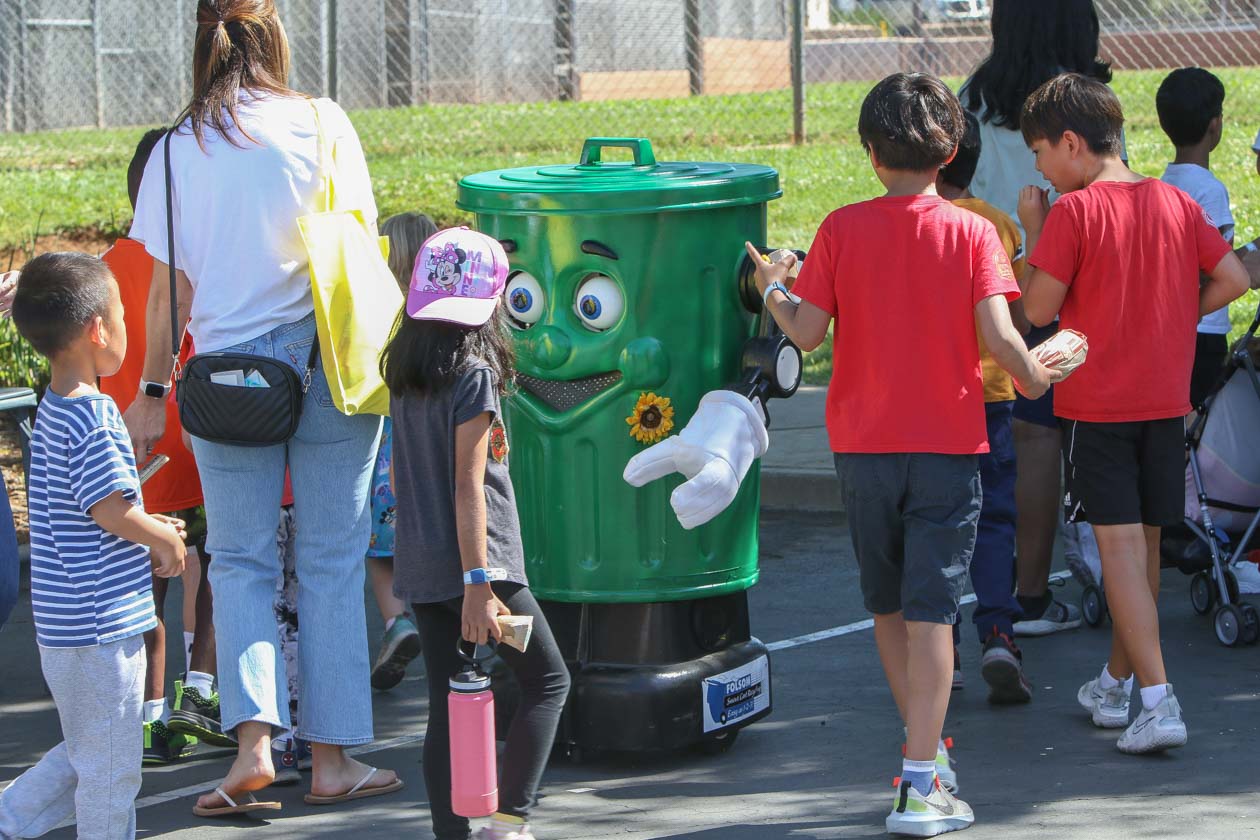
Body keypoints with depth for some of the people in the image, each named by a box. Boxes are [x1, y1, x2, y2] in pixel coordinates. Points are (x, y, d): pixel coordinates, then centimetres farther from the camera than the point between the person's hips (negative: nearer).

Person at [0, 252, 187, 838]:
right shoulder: (93, 417, -19)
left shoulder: (52, 411, 11)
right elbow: (110, 509, -22)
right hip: (101, 624, -10)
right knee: (110, 767, 2)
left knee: (83, 755, 21)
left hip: (64, 623, 10)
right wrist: (164, 539, -5)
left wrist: (148, 530, 11)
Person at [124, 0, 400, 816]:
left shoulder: (177, 151, -1)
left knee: (241, 563, 9)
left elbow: (168, 290, 2)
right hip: (330, 367, -1)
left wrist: (152, 393, 11)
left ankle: (254, 740, -7)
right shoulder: (322, 123, -4)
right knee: (332, 562, 7)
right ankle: (332, 755, 9)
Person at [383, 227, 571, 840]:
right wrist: (478, 586, -18)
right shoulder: (473, 374, -14)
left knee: (446, 705, 9)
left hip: (416, 563, 7)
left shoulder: (404, 374, 7)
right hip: (470, 559, -7)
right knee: (547, 681, 5)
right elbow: (468, 485, -17)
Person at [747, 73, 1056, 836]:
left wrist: (773, 289, 13)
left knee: (889, 605, 19)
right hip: (948, 443, -2)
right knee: (930, 610, -1)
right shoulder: (971, 232, -7)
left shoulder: (842, 229, -3)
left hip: (863, 444, 2)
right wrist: (1034, 377, 4)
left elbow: (807, 333, -6)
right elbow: (997, 336, -16)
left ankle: (928, 751, 27)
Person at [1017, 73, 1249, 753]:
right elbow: (1233, 278, 5)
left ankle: (1157, 700, -17)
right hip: (1166, 398, 6)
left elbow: (1039, 309, -12)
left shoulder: (1073, 212, -12)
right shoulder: (1175, 203, 5)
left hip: (1096, 405, -6)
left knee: (1119, 544, -7)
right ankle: (1116, 684, 30)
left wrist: (1034, 230, -2)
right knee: (1145, 542, 15)